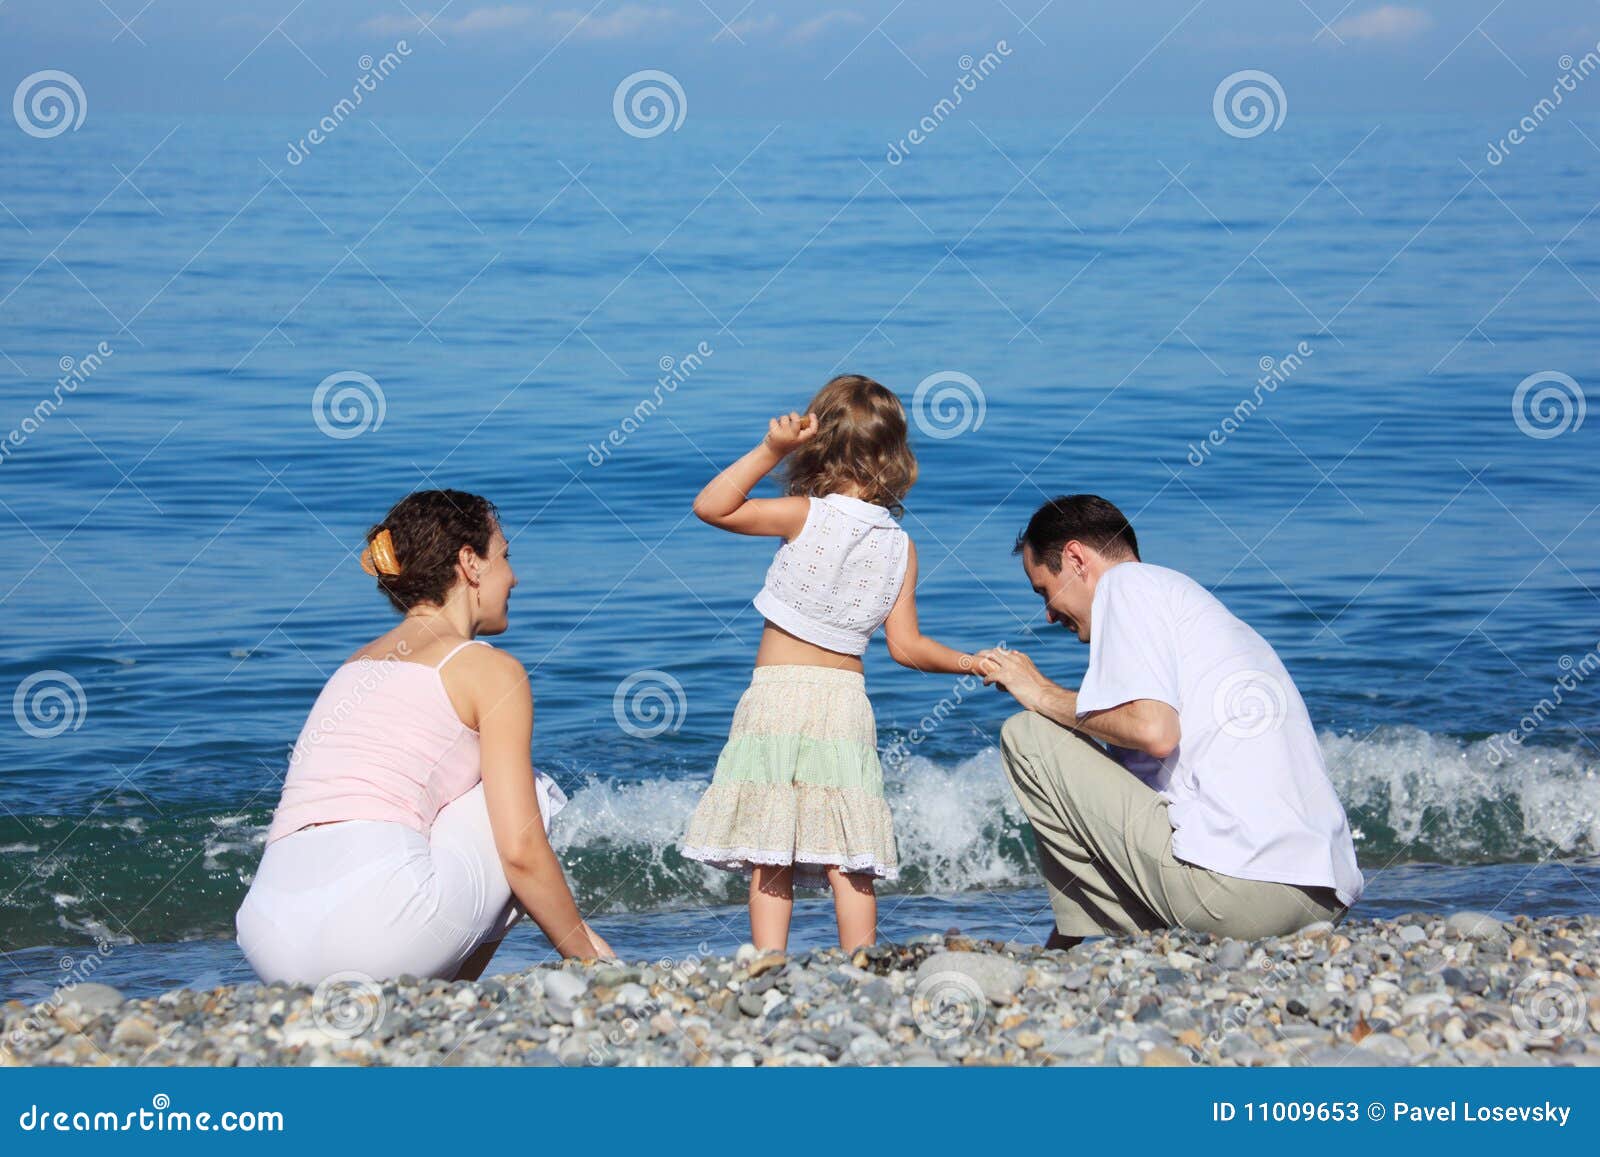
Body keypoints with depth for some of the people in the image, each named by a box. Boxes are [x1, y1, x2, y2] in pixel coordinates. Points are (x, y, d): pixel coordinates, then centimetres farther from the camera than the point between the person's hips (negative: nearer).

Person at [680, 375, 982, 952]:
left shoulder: (804, 516, -6)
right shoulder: (900, 546, 5)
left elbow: (711, 505, -8)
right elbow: (906, 646, 4)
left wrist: (770, 449, -11)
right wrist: (969, 663, 18)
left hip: (777, 694, -3)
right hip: (847, 701, 3)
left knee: (769, 859, -2)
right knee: (848, 860, 3)